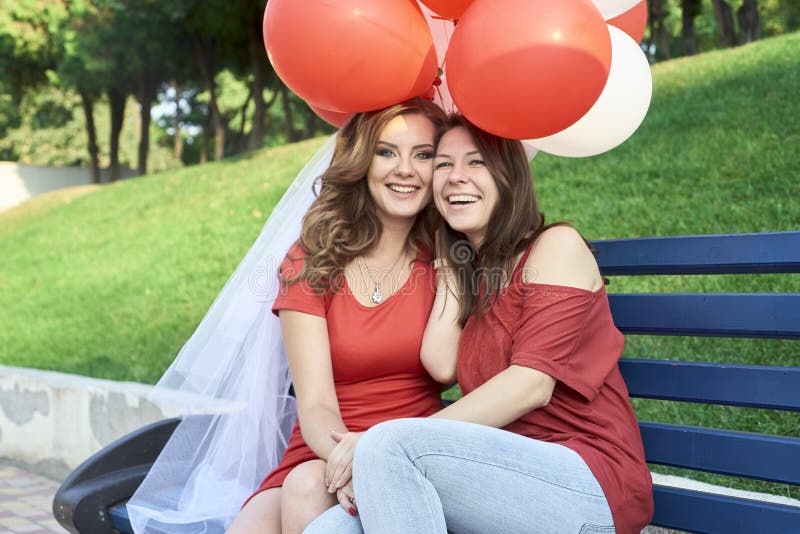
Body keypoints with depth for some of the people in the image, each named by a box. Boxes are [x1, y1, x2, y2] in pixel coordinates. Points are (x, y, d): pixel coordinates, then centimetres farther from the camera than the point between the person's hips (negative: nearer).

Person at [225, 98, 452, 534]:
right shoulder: (310, 262, 3)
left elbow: (444, 366, -14)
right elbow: (315, 405, -7)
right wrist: (347, 454, -31)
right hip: (318, 458, 1)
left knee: (309, 484, -30)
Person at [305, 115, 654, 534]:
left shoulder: (556, 245, 0)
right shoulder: (468, 271, 20)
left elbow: (532, 385, -13)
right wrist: (452, 272, 10)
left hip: (591, 482, -5)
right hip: (509, 480, 5)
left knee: (391, 443, -27)